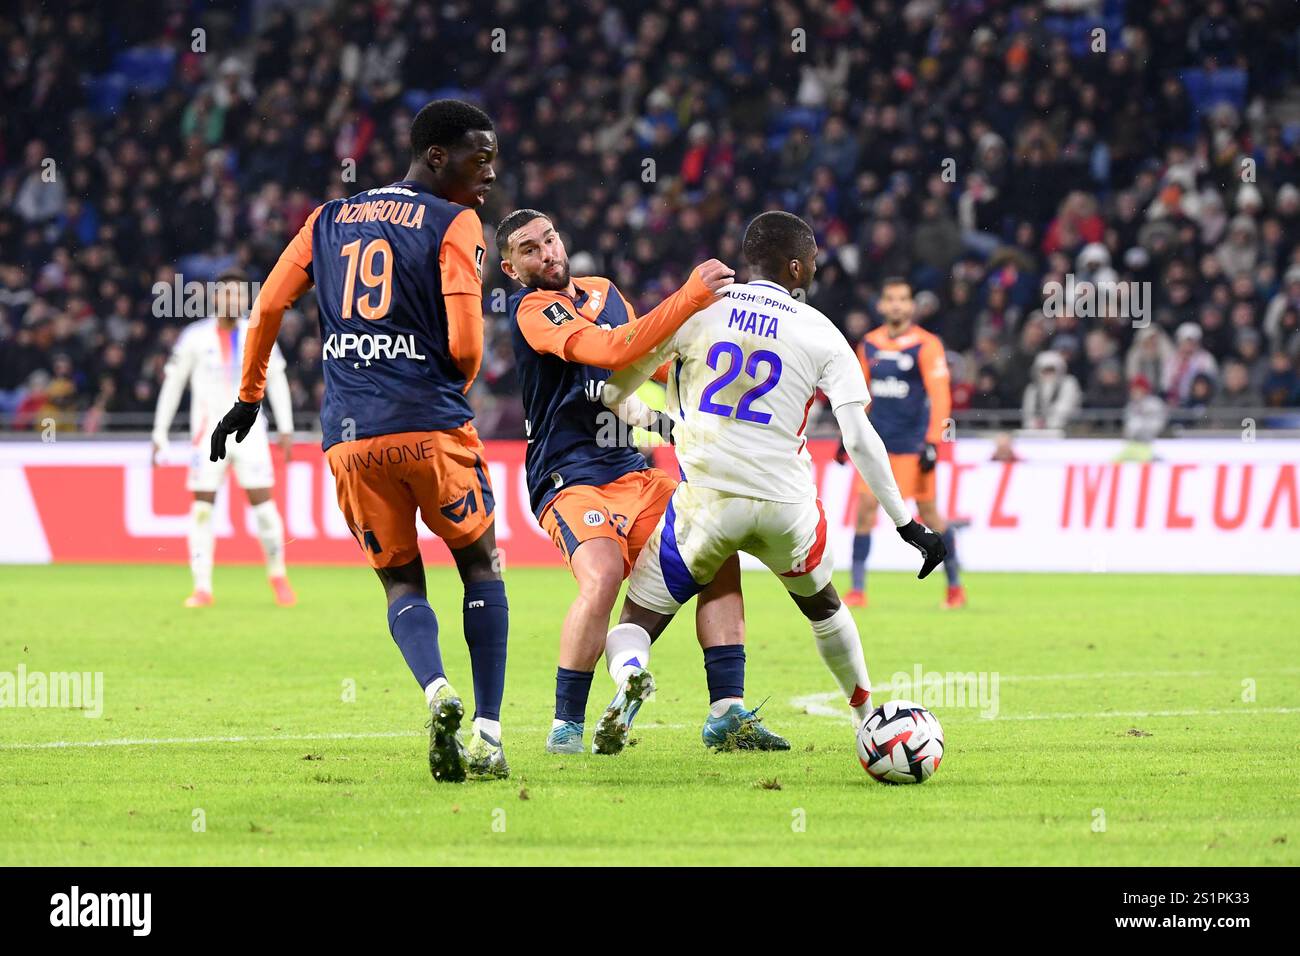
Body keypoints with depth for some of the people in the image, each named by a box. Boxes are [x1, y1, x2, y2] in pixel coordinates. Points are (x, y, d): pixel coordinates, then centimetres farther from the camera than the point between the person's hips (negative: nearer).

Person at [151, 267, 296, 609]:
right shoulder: (195, 337, -1)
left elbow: (276, 380, 12)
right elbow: (172, 384, 4)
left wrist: (286, 429, 7)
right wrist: (160, 434, 1)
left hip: (250, 431, 1)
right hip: (208, 432, -1)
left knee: (262, 501, -5)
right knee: (202, 507, -6)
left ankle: (277, 574, 15)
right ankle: (202, 587, -3)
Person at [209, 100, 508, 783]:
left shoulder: (329, 221, 16)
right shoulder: (453, 224, 0)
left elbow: (268, 306, 15)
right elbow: (465, 346, -8)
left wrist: (248, 397, 27)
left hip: (349, 437, 4)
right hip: (429, 422, -3)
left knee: (401, 583, 13)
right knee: (480, 567, 14)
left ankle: (437, 693, -17)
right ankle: (487, 735, 4)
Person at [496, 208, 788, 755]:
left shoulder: (603, 294, 15)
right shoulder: (532, 309, -10)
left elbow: (645, 367, 31)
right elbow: (609, 351, -27)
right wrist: (691, 297, -33)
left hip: (632, 472, 8)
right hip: (570, 479, -8)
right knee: (603, 574, -31)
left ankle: (727, 712, -4)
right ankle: (566, 727, -17)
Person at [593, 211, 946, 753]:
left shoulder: (697, 309, 1)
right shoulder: (820, 334, 2)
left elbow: (616, 388, 7)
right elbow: (859, 440, -2)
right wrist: (908, 525, 3)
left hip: (706, 500, -1)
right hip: (787, 502, 1)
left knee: (638, 621, 6)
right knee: (822, 604, 31)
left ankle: (628, 673, -29)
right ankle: (869, 719, 41)